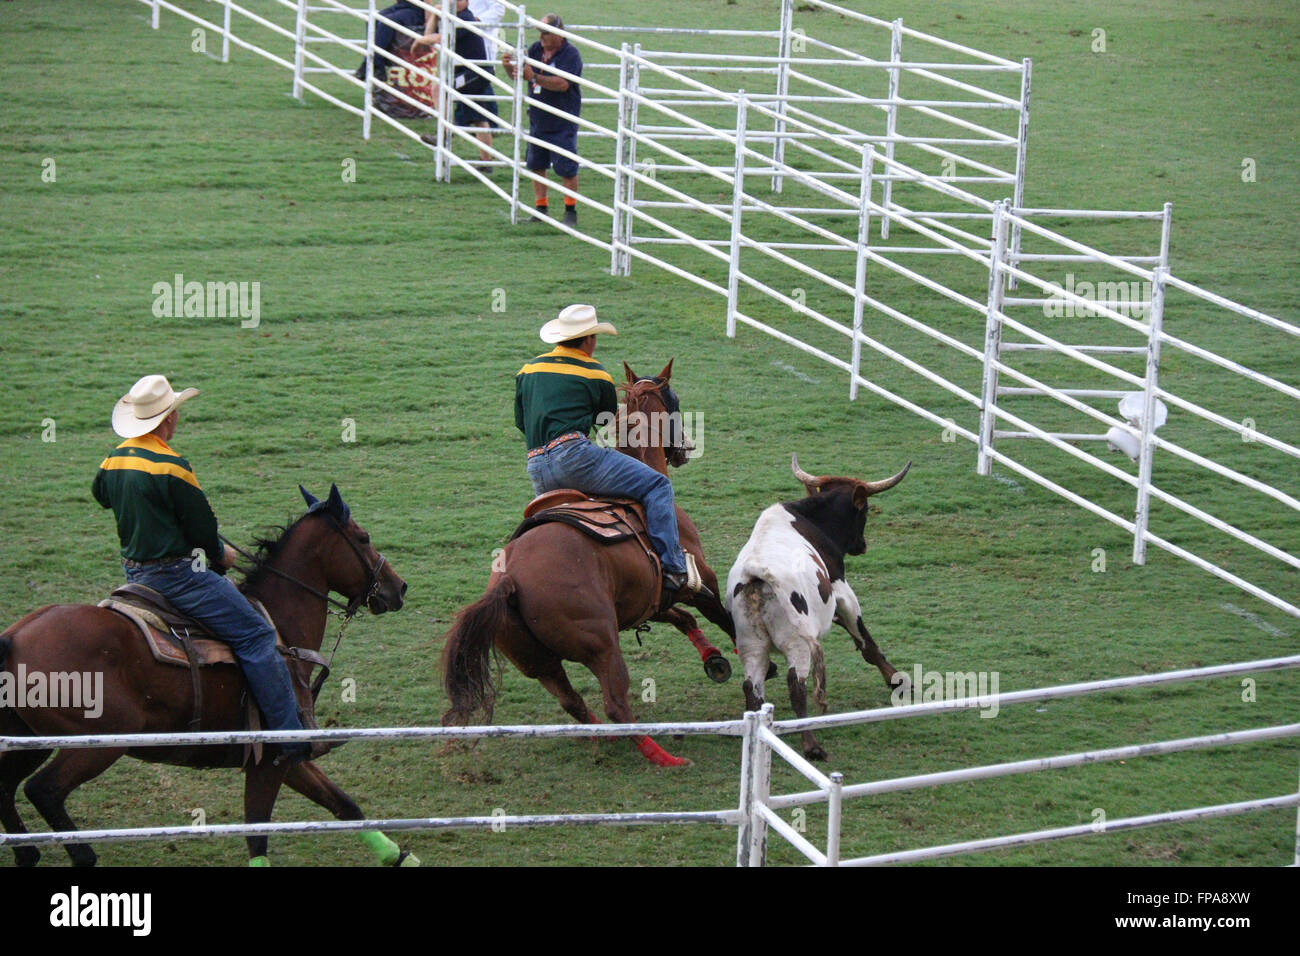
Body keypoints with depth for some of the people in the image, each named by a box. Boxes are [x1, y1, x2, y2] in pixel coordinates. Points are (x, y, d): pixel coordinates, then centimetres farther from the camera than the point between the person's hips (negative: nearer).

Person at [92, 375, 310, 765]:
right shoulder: (171, 466, -19)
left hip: (135, 572, 10)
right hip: (177, 573, -10)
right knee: (256, 637, -10)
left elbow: (100, 493, 30)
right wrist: (220, 554, 9)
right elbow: (203, 528, -12)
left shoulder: (113, 460, 6)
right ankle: (291, 736, -16)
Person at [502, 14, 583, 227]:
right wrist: (509, 67, -10)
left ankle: (571, 211, 6)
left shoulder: (570, 54, -13)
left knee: (566, 169, -4)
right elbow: (518, 76, 12)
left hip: (562, 123, -6)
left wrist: (534, 77, -33)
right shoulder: (536, 49, 6)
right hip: (537, 120, 6)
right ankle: (541, 208, 20)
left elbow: (562, 84, -25)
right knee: (536, 165, 9)